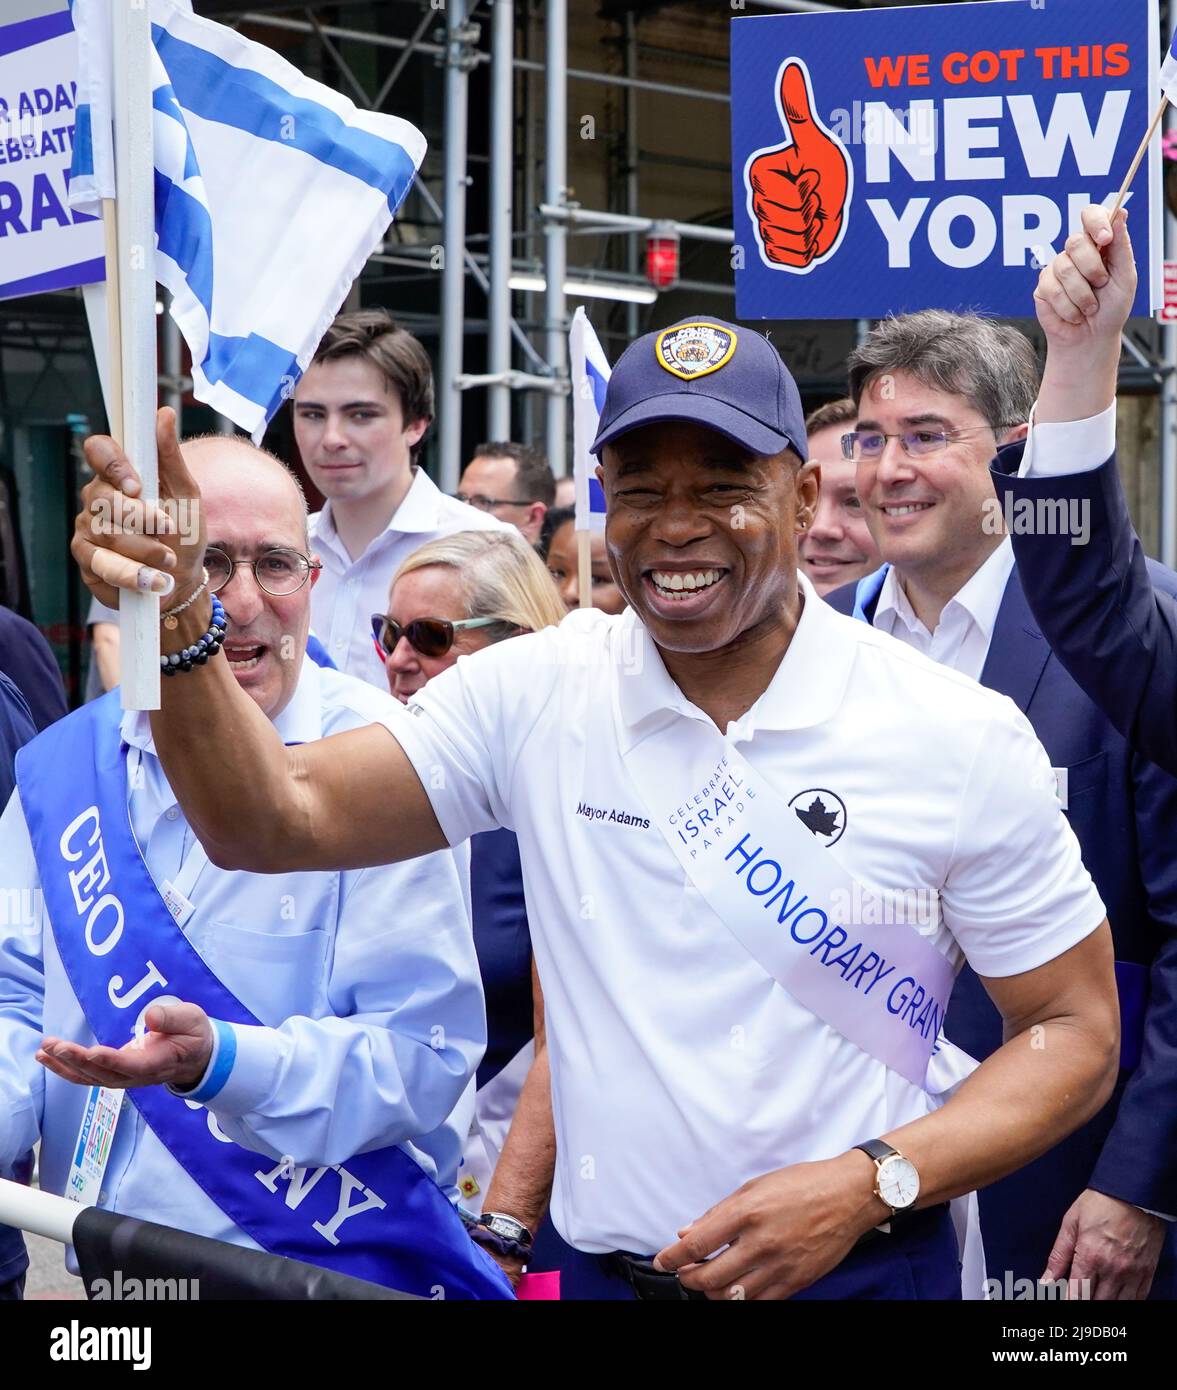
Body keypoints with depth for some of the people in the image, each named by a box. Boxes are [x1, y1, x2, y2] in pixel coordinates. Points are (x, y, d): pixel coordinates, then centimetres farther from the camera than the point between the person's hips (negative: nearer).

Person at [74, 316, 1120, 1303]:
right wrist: (176, 615, -26)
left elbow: (1074, 1030, -5)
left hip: (862, 1273, -2)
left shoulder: (964, 737, -9)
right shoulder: (533, 690, -3)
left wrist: (867, 1182, -19)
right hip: (605, 1272, 2)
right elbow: (279, 822, -9)